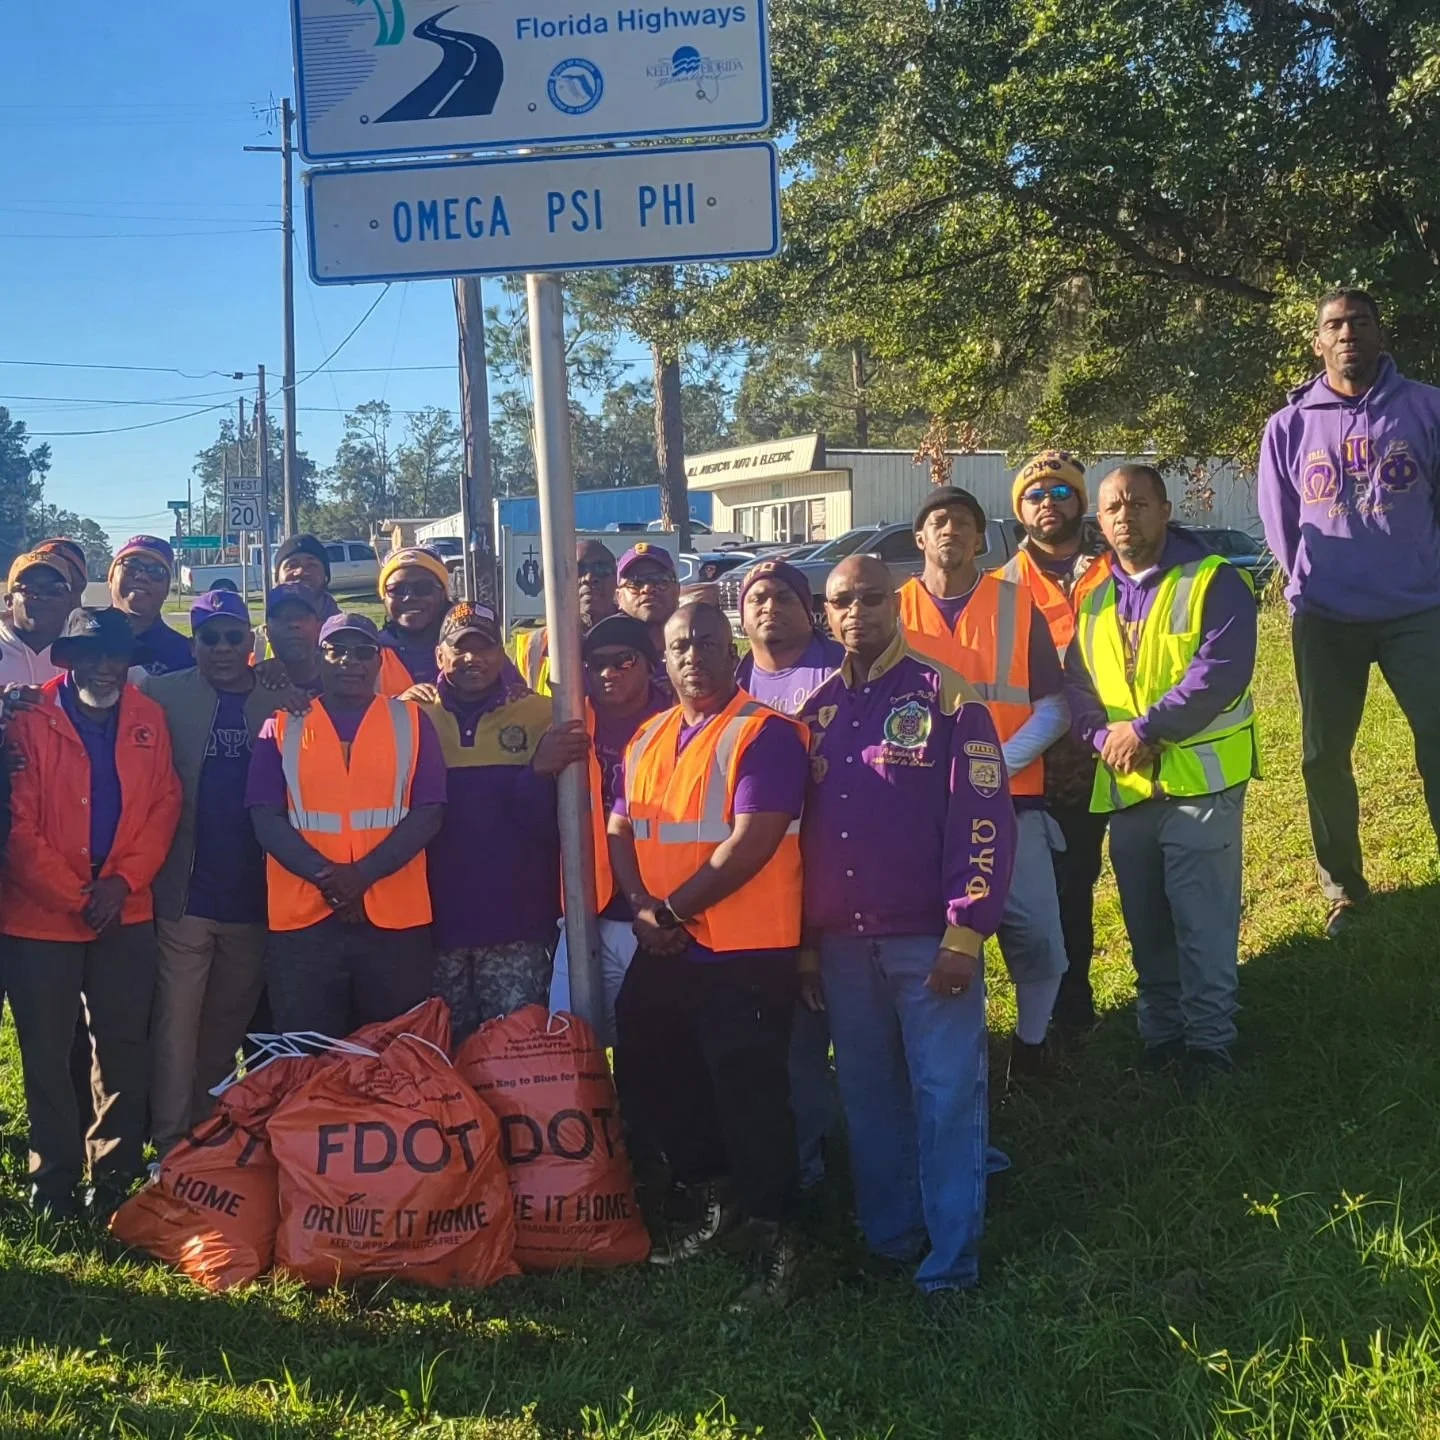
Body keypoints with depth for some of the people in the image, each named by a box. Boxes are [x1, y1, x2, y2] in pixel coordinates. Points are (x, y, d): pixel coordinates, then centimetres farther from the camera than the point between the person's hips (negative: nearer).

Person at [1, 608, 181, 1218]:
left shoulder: (147, 719, 4)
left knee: (123, 1047, 7)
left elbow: (164, 804, 1)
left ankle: (116, 1177, 20)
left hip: (126, 914, 3)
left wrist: (124, 881, -11)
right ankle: (54, 1182, 19)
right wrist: (74, 897, -12)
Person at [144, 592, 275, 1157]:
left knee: (228, 1025, 14)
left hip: (253, 899, 2)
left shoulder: (281, 701, 6)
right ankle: (171, 1147, 7)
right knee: (176, 1026, -2)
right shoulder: (165, 695, 1)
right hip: (185, 895, -2)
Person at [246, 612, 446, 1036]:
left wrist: (363, 874, -14)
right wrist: (326, 876, -15)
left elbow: (428, 812, -1)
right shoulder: (282, 726, 8)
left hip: (395, 918, 0)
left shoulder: (411, 722, 8)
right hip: (301, 919, 0)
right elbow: (265, 818, 0)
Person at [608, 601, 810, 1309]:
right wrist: (643, 908, -7)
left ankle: (772, 1241, 9)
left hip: (745, 955, -8)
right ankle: (709, 1200, 37)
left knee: (748, 1094, -5)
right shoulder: (646, 739, 13)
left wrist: (675, 908, -14)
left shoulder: (765, 733, -11)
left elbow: (753, 843, -19)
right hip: (663, 953, 8)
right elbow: (620, 832, 11)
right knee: (650, 1082, 17)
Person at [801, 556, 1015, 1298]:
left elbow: (984, 819, -10)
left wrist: (965, 932, -15)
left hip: (930, 938, -5)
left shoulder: (946, 697, -5)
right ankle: (887, 1238, 25)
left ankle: (950, 1261, 7)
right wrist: (804, 942, 11)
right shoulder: (817, 710, 10)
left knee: (947, 1096, -1)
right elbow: (801, 830, 13)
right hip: (842, 944, 5)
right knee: (868, 1096, 12)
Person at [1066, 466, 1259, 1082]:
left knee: (1202, 918, -6)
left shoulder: (1213, 580, -5)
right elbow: (1077, 685, 11)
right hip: (1124, 785, 6)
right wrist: (1105, 737, -8)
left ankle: (1209, 1037, 6)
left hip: (1201, 776, -6)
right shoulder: (1093, 599, 14)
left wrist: (1146, 728, -19)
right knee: (1145, 921, 14)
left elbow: (1222, 669, -16)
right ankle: (1160, 1030, 26)